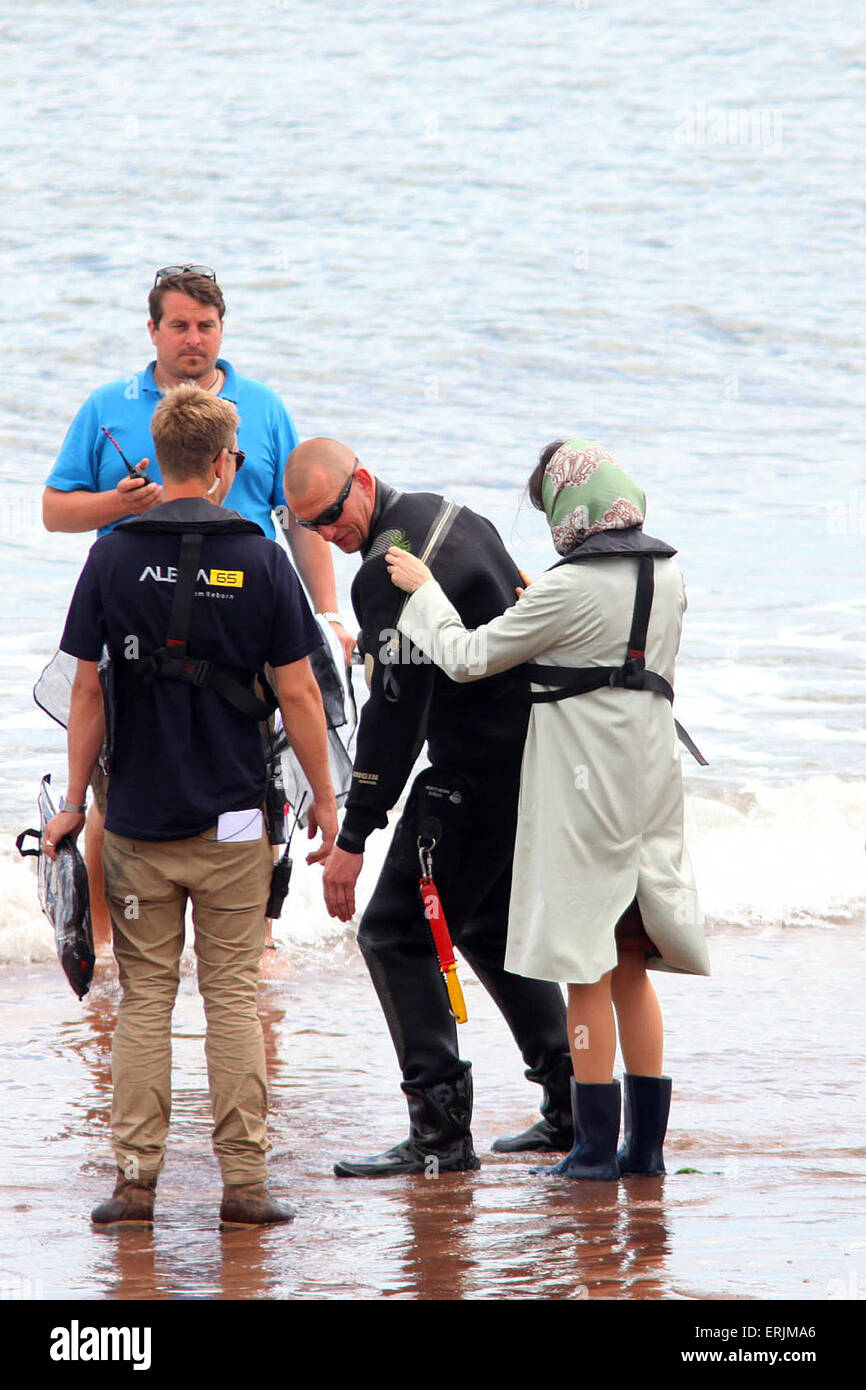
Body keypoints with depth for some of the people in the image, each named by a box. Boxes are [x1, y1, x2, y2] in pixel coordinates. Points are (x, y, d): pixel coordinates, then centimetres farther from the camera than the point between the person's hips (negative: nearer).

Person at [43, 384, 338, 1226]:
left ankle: (136, 1179, 4)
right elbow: (298, 695, -3)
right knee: (233, 996, 4)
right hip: (231, 815, -1)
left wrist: (74, 802, 8)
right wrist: (324, 799, 7)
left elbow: (86, 691, 0)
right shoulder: (260, 561, -5)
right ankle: (243, 1181, 2)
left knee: (144, 997, 7)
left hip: (137, 817, 1)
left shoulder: (114, 557, -2)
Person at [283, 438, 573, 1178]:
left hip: (478, 776, -10)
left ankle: (441, 1132, -8)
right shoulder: (449, 516, 10)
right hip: (533, 757, 10)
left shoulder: (394, 568, -21)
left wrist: (352, 840, -22)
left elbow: (396, 715, -24)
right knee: (491, 928, 22)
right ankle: (572, 1107, 25)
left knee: (396, 935, -6)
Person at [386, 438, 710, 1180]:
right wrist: (535, 601, 23)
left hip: (584, 786, -7)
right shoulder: (667, 576, 6)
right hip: (650, 780, 7)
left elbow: (467, 657, -9)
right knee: (630, 968, 13)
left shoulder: (571, 589, -16)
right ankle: (647, 1142, 14)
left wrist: (423, 590, 5)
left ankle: (596, 1145, 2)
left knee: (588, 972, -1)